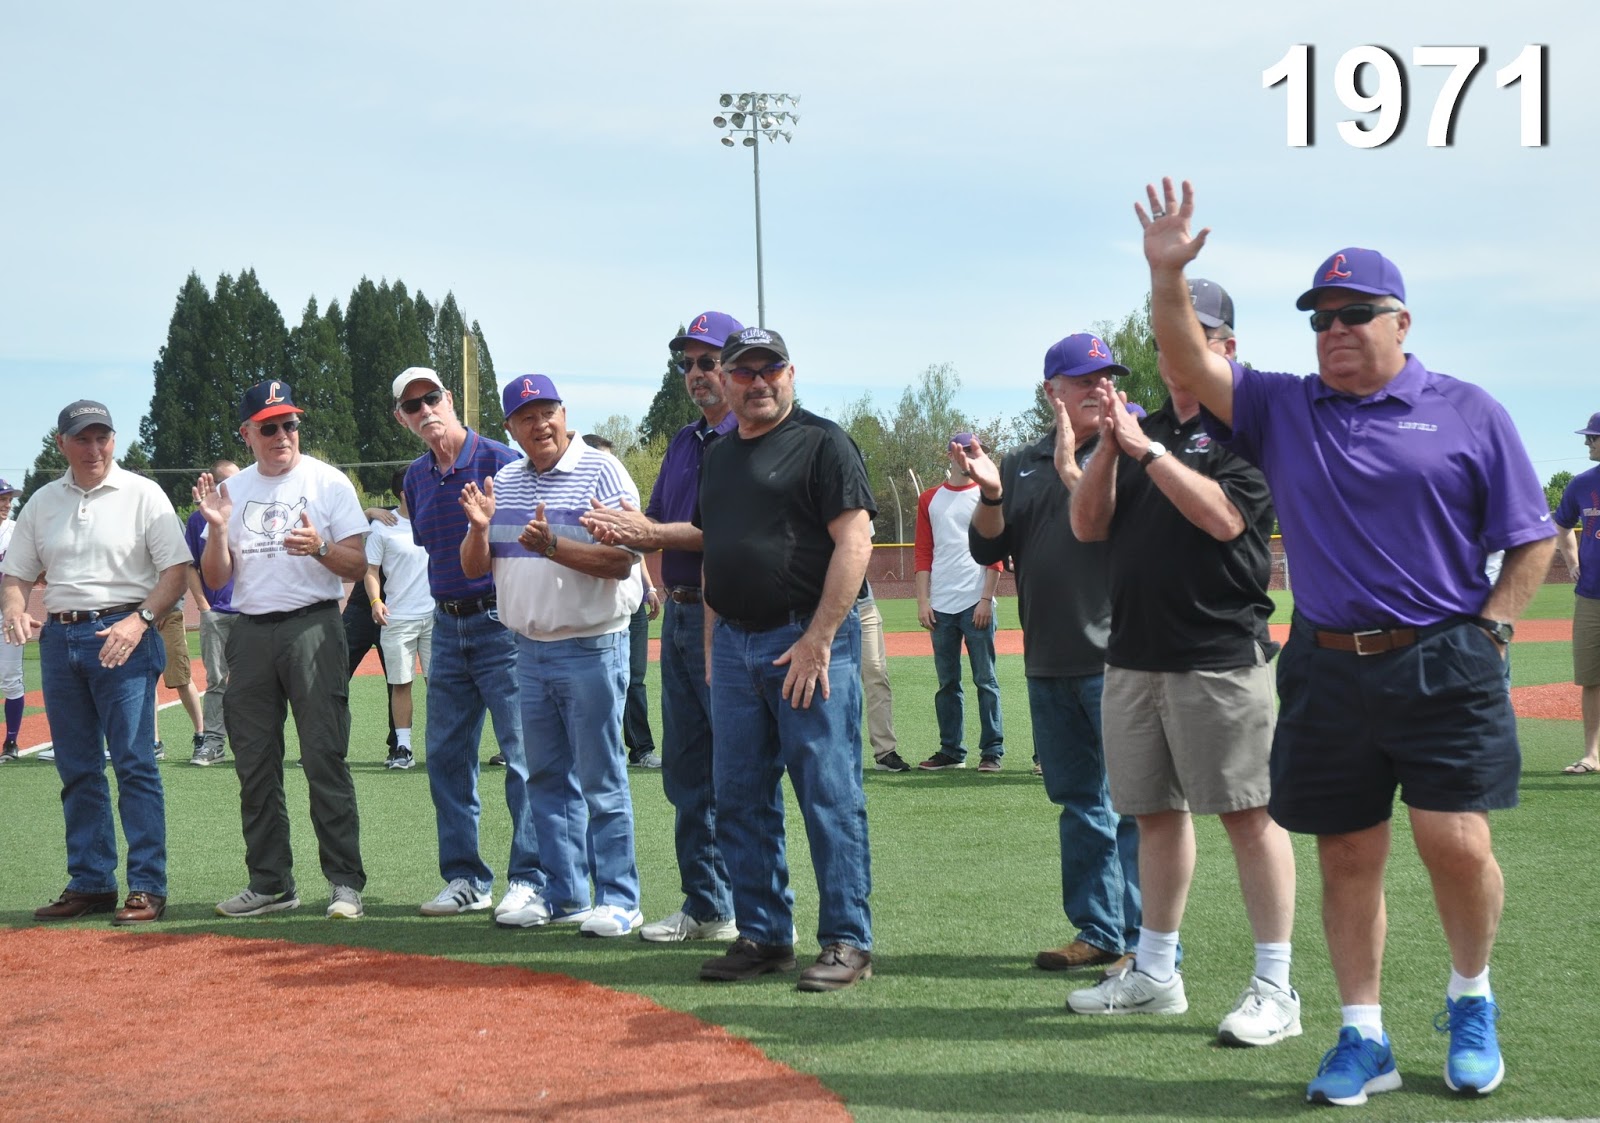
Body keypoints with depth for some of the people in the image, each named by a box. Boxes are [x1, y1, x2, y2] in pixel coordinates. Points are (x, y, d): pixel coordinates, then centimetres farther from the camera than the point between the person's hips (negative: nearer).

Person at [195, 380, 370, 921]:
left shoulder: (329, 483, 2)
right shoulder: (231, 491, 13)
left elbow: (358, 566, -1)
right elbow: (215, 580, 9)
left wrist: (320, 547, -21)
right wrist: (217, 528, -8)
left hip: (312, 627, -4)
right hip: (250, 633, 5)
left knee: (325, 759, -9)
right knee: (255, 767, 7)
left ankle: (345, 881, -5)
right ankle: (271, 883, 16)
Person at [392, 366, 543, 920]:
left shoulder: (498, 460, -8)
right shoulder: (416, 478, 13)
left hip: (502, 621, -7)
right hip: (448, 626, 7)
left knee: (523, 754, -8)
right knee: (445, 755, 9)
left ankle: (530, 880, -5)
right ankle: (465, 877, 19)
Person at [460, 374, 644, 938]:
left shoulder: (601, 471, -7)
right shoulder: (503, 483, 12)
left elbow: (622, 561, -16)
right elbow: (473, 567, 11)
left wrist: (553, 545, -28)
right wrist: (480, 527, -9)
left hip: (591, 651, -7)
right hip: (529, 651, 7)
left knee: (601, 779, -3)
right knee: (546, 779, 11)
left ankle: (618, 899, 3)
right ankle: (564, 895, 20)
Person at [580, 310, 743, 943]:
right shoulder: (683, 443, 19)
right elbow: (658, 526, 17)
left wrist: (652, 533, -19)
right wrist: (622, 533, -4)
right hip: (678, 616, 9)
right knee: (686, 772, 12)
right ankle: (705, 907, 20)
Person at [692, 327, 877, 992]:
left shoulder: (823, 443, -5)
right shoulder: (719, 457, 18)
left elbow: (854, 541, -13)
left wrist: (818, 638, -18)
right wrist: (714, 640, 16)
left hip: (810, 642, -7)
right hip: (735, 644, 8)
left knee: (829, 794, -6)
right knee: (741, 799, 9)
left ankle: (848, 941, 1)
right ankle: (763, 935, 18)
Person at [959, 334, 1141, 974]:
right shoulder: (1021, 465, 15)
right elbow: (987, 550, 9)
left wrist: (1071, 469, -23)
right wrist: (990, 494, -8)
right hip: (1049, 665, 6)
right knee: (1079, 800, 12)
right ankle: (1100, 933, 21)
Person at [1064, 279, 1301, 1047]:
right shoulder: (1144, 428, 17)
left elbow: (1223, 516, -18)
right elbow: (1088, 525, 10)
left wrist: (1147, 449, -18)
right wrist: (1109, 447, -5)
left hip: (1220, 657, -7)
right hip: (1133, 657, 7)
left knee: (1247, 812, -6)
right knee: (1156, 811, 13)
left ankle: (1275, 989, -1)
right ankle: (1155, 975, 22)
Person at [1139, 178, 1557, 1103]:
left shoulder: (1467, 412, 3)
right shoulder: (1282, 409, 10)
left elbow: (1533, 539, 5)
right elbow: (1190, 368, -3)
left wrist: (1490, 626, -5)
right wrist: (1168, 276, -17)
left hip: (1445, 670, -3)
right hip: (1326, 672, 3)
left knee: (1457, 846, -8)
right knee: (1347, 859, 8)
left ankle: (1472, 1002, 19)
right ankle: (1364, 1041, 19)